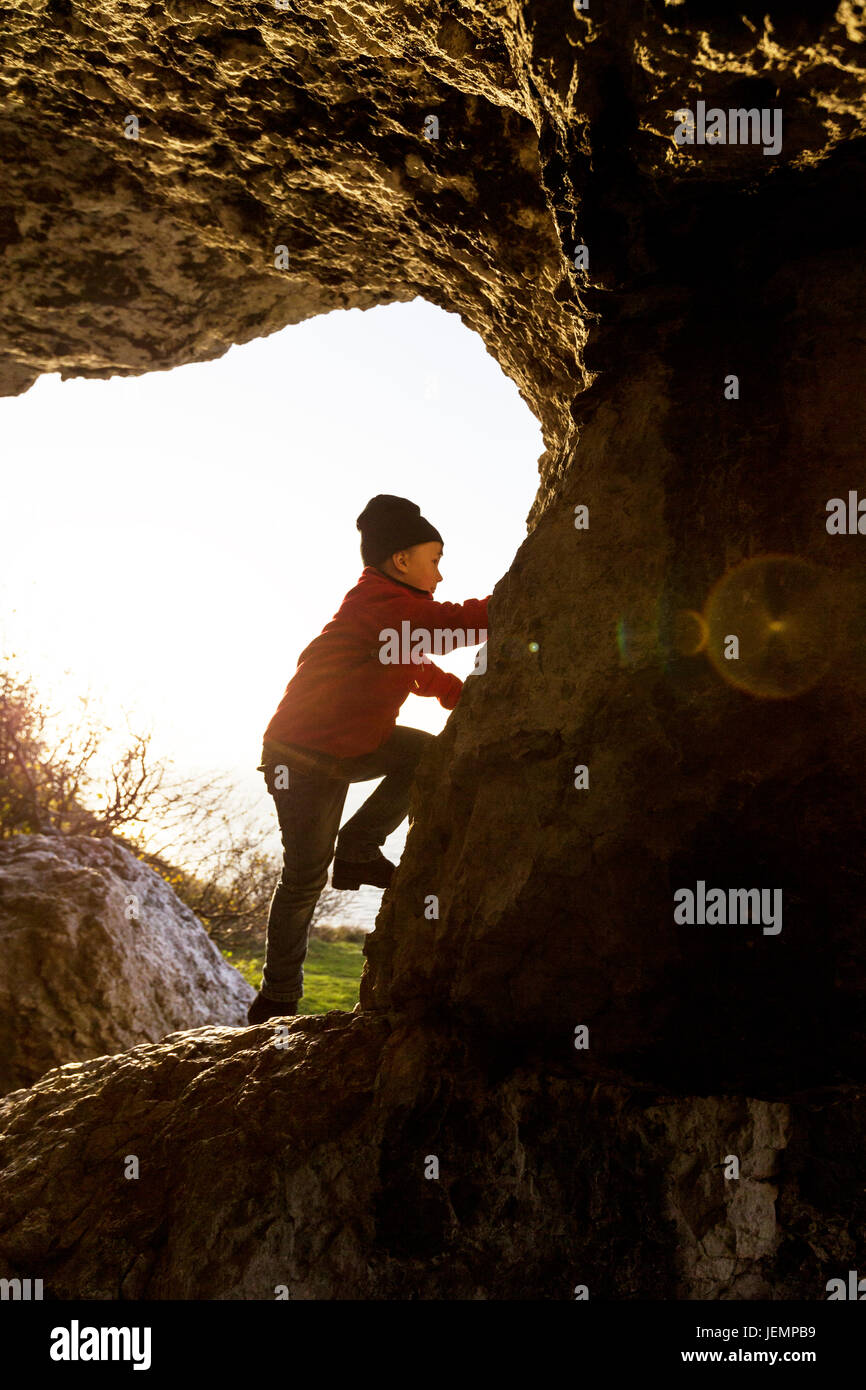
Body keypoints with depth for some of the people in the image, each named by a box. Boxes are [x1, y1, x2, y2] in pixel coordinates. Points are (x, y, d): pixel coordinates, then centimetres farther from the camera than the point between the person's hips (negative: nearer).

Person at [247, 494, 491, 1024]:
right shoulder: (376, 603, -21)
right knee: (306, 875, -3)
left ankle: (358, 846, 1)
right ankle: (278, 996, 12)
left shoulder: (390, 606, 12)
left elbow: (419, 670, 26)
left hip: (353, 744, 9)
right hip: (305, 756, -9)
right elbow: (449, 625, -32)